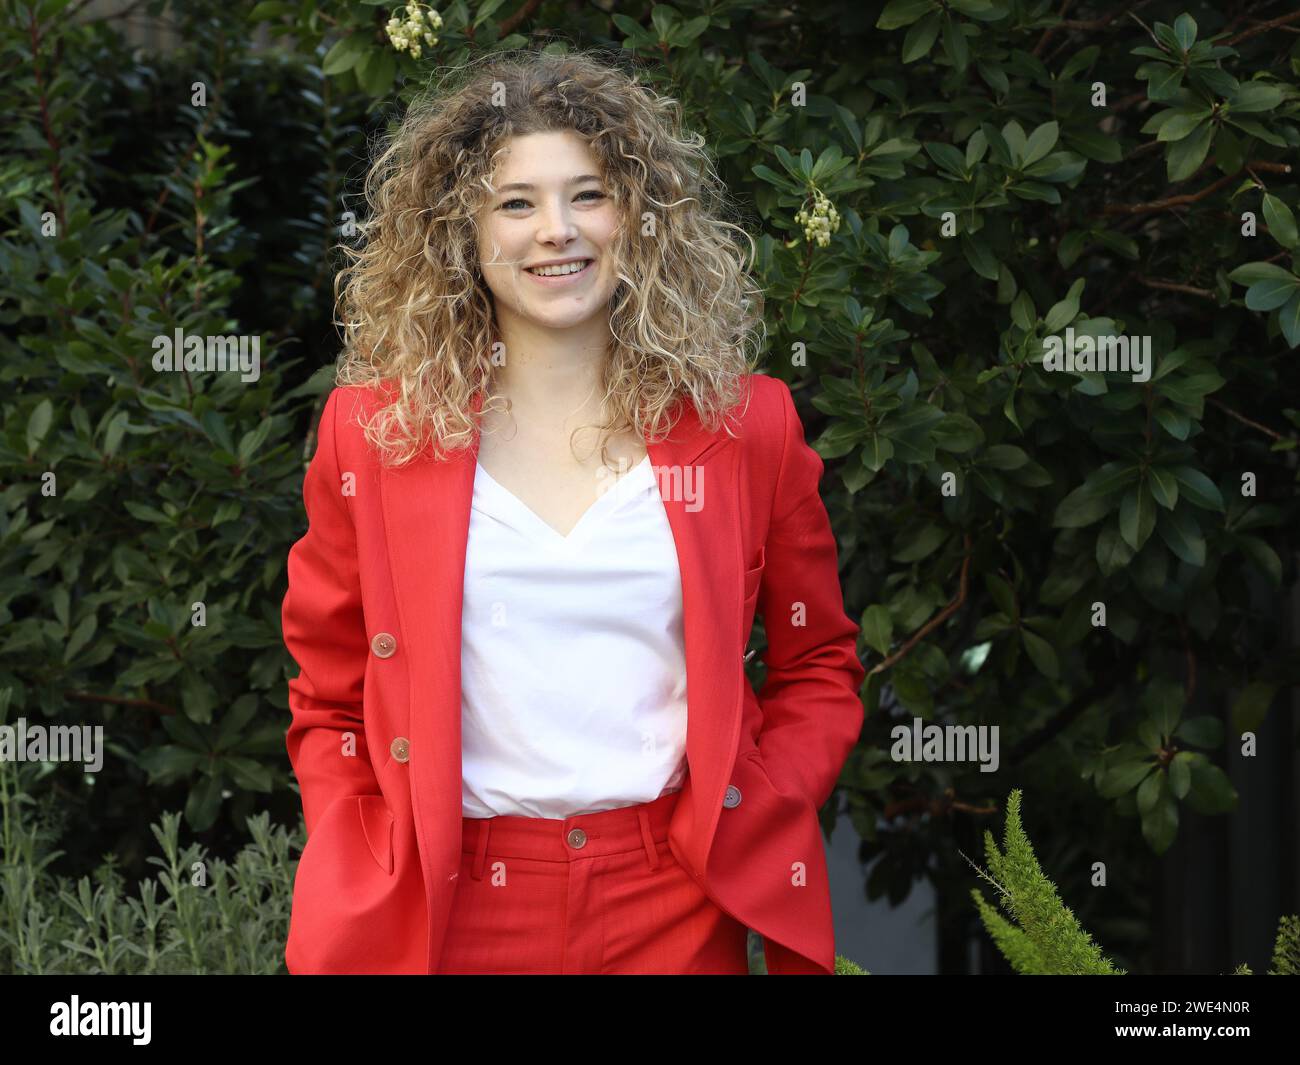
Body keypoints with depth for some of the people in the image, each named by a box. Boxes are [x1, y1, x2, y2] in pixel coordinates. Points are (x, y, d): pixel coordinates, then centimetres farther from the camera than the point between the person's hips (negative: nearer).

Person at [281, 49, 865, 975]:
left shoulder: (743, 423, 2)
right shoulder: (372, 431, 1)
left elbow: (820, 667, 12)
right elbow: (329, 706, 7)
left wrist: (758, 822, -4)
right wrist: (358, 887, -6)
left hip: (678, 914, 1)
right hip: (450, 916, 0)